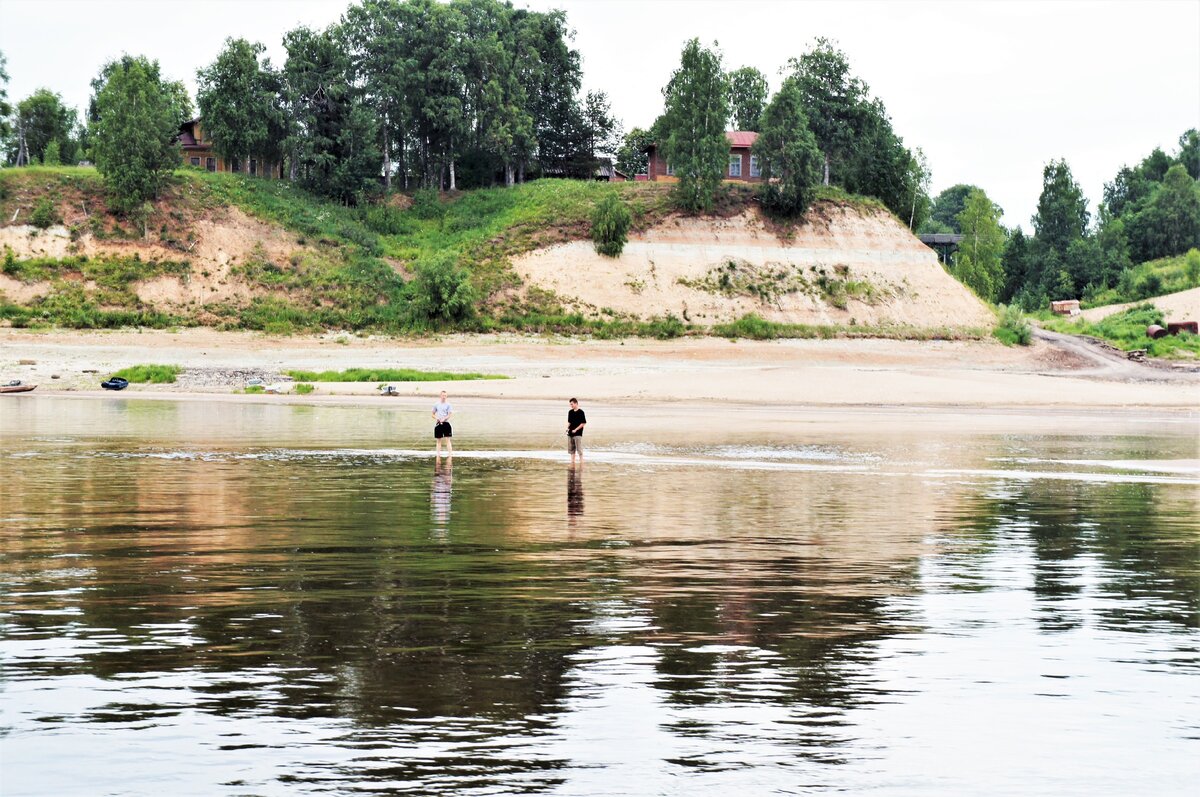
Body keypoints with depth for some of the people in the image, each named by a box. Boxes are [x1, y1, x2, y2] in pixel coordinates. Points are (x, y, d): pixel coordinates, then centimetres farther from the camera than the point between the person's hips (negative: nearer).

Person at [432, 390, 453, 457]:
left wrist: (444, 419, -21)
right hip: (438, 424, 2)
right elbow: (432, 414, 11)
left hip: (446, 423, -2)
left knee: (447, 439, -7)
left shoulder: (448, 404, 0)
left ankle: (450, 452, -10)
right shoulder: (436, 404, 6)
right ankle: (439, 453, 14)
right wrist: (436, 418, -9)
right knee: (438, 440, 8)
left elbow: (450, 414, -7)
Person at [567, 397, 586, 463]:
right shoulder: (570, 412, 11)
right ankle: (572, 464, 15)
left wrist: (576, 429, -14)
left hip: (578, 434, -7)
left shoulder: (580, 412, -8)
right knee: (571, 450, 9)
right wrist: (567, 428, 2)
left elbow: (583, 423, -9)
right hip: (570, 434, 7)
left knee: (579, 450, -7)